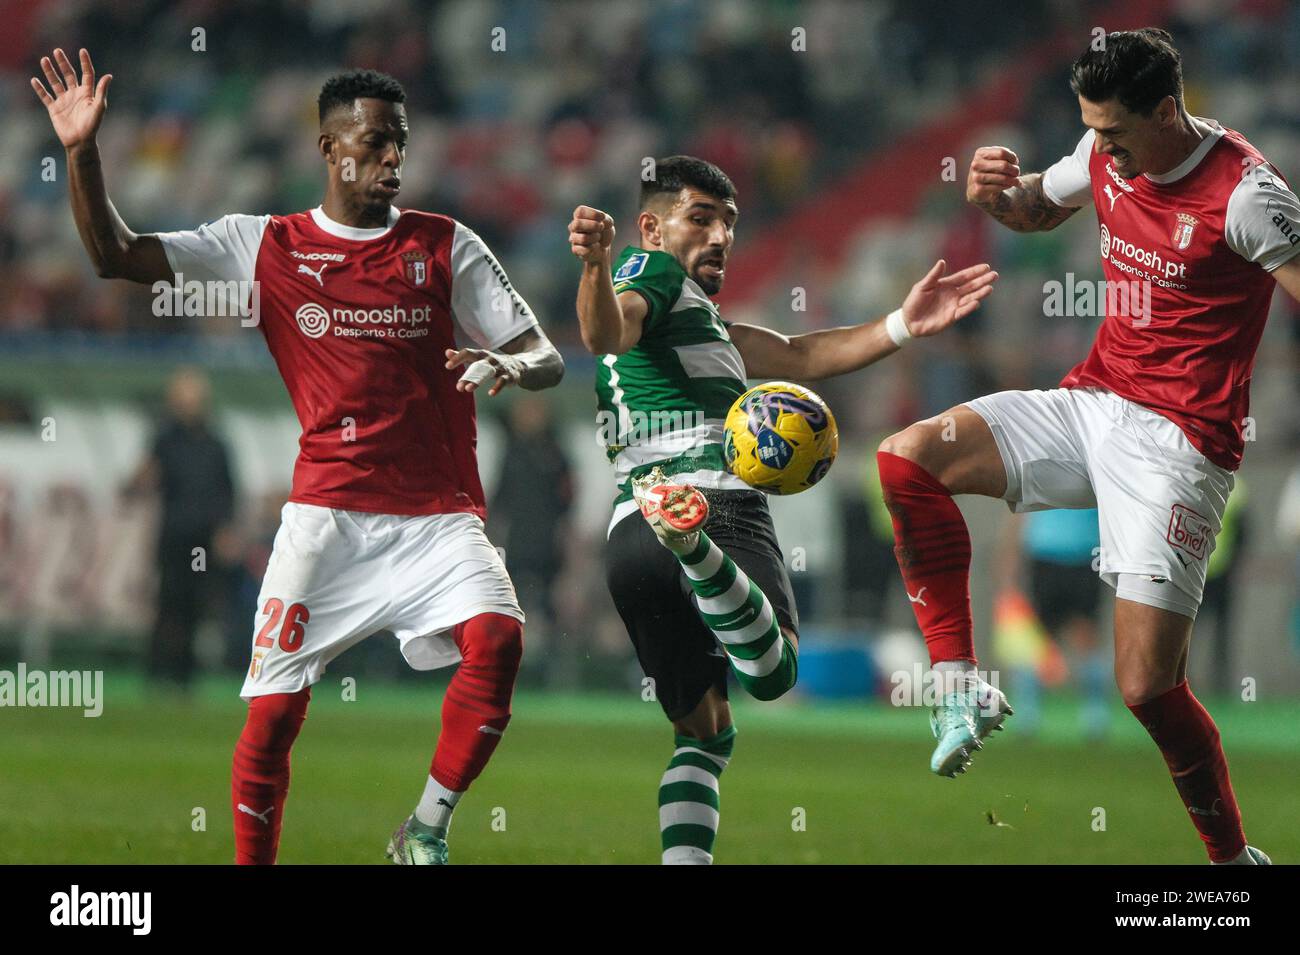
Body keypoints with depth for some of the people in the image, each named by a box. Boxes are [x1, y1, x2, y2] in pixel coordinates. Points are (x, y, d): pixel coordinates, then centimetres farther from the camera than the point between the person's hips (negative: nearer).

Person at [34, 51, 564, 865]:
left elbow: (547, 360, 7)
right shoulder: (266, 246, 8)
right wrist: (82, 153, -8)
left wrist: (509, 365, -16)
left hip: (439, 514, 0)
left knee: (497, 638, -25)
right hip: (327, 513, 0)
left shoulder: (447, 246, 8)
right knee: (273, 710, -6)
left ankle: (426, 831, -9)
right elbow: (116, 255, 5)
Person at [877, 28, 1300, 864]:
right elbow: (1038, 209, 25)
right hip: (1092, 405, 7)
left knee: (1148, 687, -12)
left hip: (1177, 442, -7)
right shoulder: (1107, 158, 5)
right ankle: (961, 688, -3)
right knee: (907, 457, -8)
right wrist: (994, 193, 2)